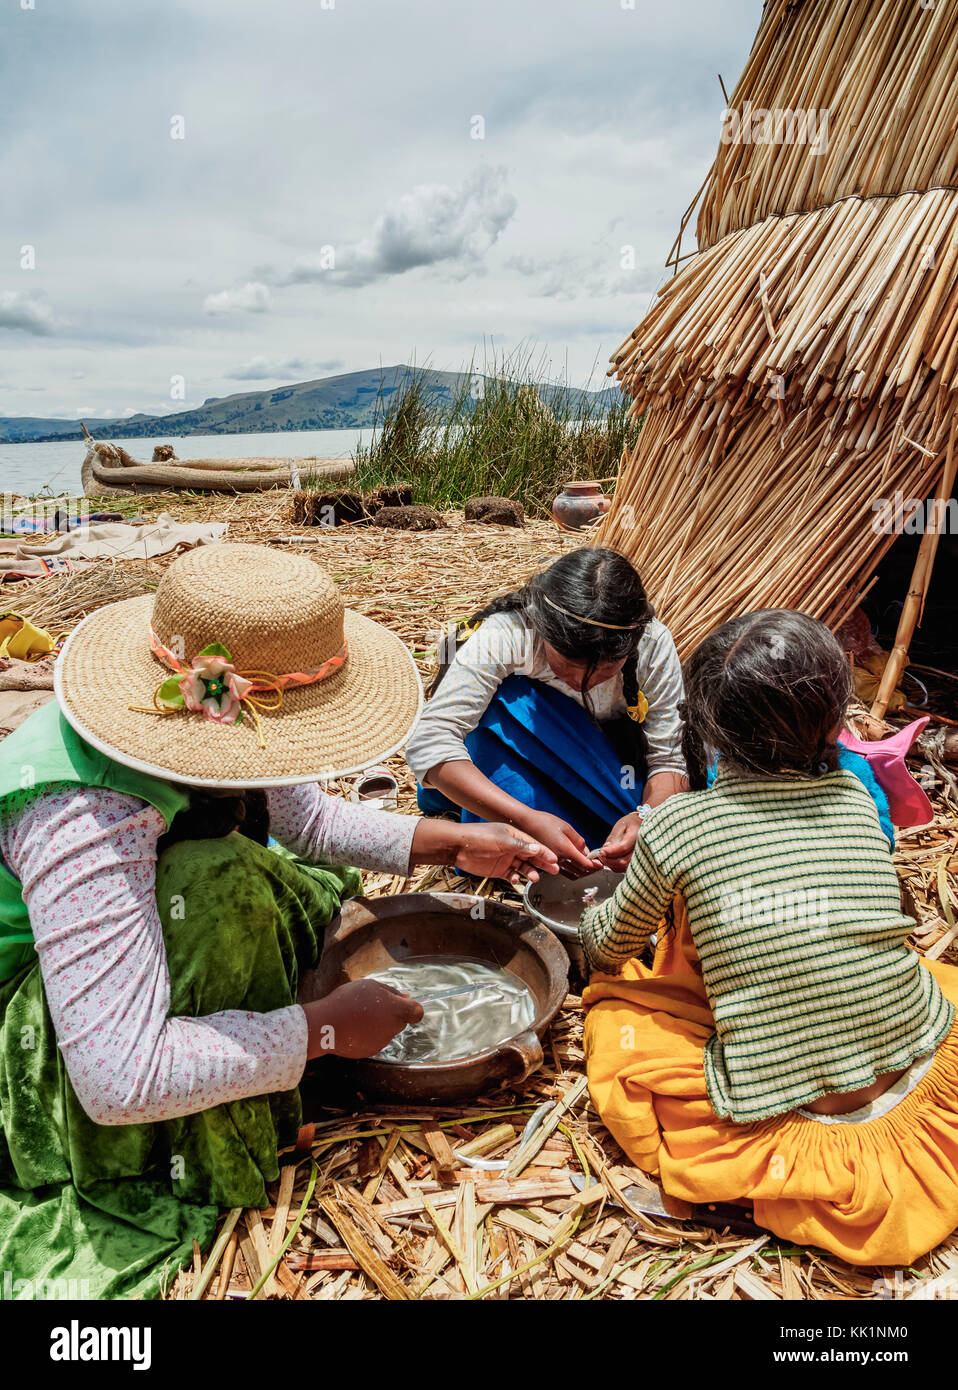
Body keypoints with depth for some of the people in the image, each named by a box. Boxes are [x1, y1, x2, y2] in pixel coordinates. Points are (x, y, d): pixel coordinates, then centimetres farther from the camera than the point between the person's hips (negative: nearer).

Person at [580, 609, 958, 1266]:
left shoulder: (676, 827, -12)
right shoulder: (856, 799, -1)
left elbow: (606, 947, 5)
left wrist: (597, 925, 32)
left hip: (779, 1114, -4)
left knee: (615, 1002, 14)